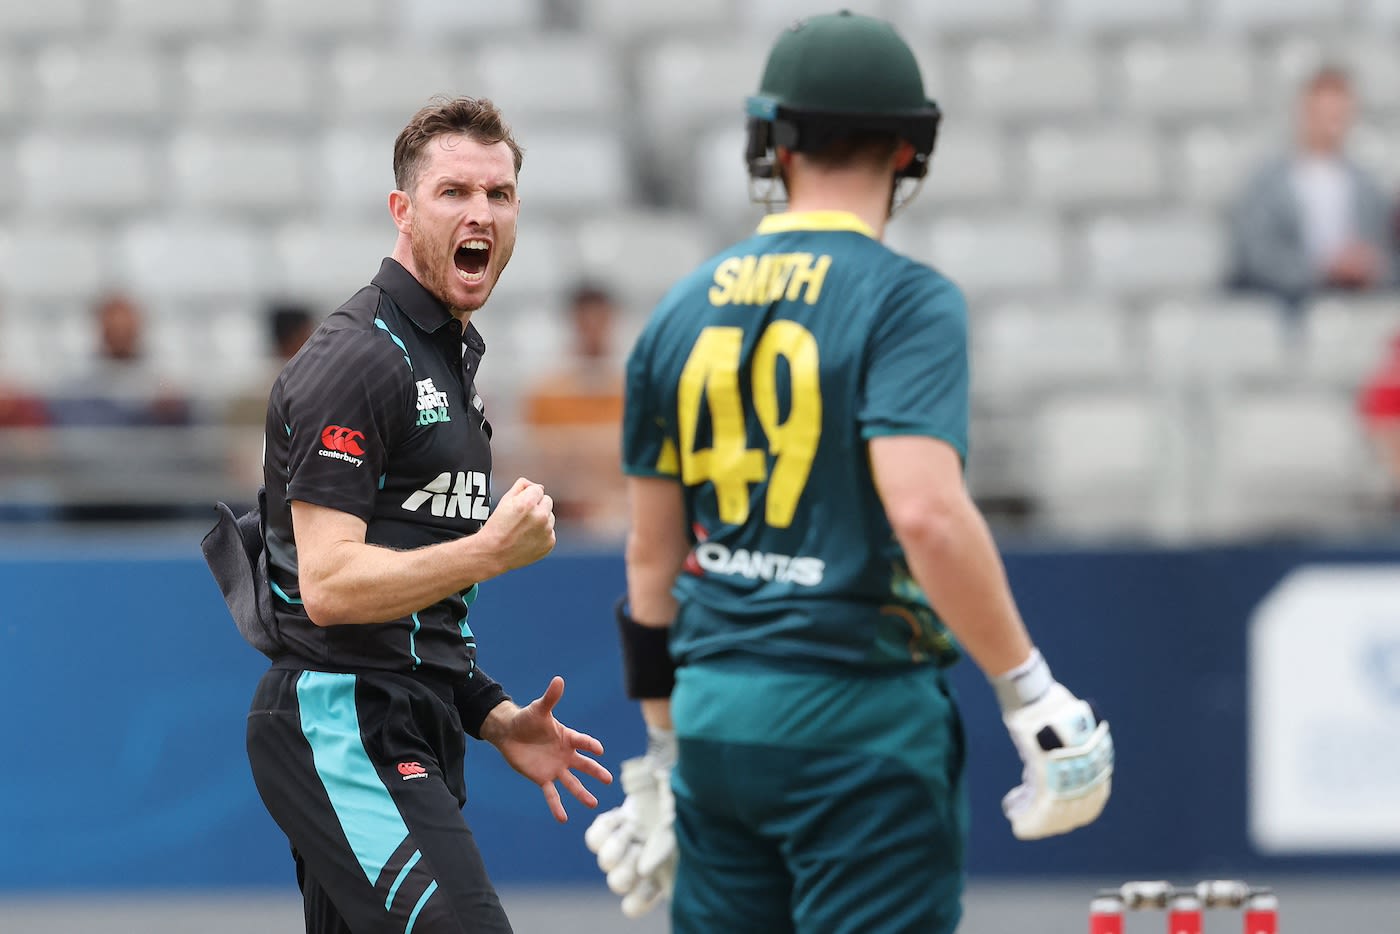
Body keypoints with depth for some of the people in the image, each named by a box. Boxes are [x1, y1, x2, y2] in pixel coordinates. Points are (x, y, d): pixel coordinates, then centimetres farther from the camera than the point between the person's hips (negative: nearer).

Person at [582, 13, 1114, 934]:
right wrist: (1033, 695, -17)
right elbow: (924, 511, -22)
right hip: (860, 720, -6)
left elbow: (651, 555, 13)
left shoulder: (684, 310, 9)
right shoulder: (905, 301, -9)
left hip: (714, 718, 6)